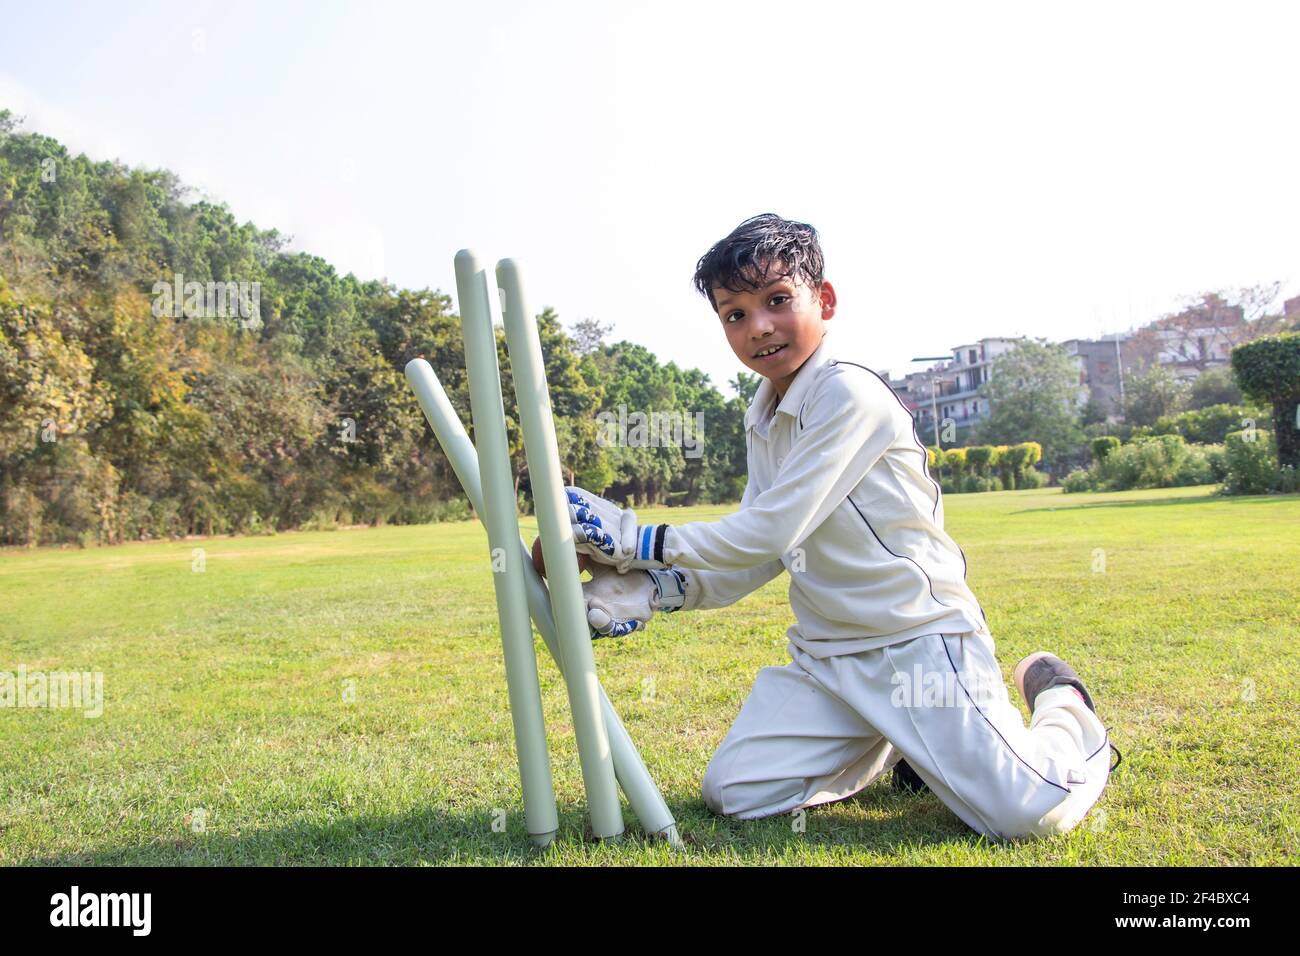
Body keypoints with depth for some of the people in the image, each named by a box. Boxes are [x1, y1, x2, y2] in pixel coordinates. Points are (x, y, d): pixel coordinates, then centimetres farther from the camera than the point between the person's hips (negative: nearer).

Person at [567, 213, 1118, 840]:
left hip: (917, 639, -7)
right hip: (826, 653, 8)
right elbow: (756, 557, 7)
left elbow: (770, 532, -22)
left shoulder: (847, 392, -18)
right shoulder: (761, 419, 10)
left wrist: (637, 538, -17)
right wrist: (653, 592, -5)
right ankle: (890, 748, 19)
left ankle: (1061, 705, 16)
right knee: (732, 795, -2)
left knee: (1028, 813, -19)